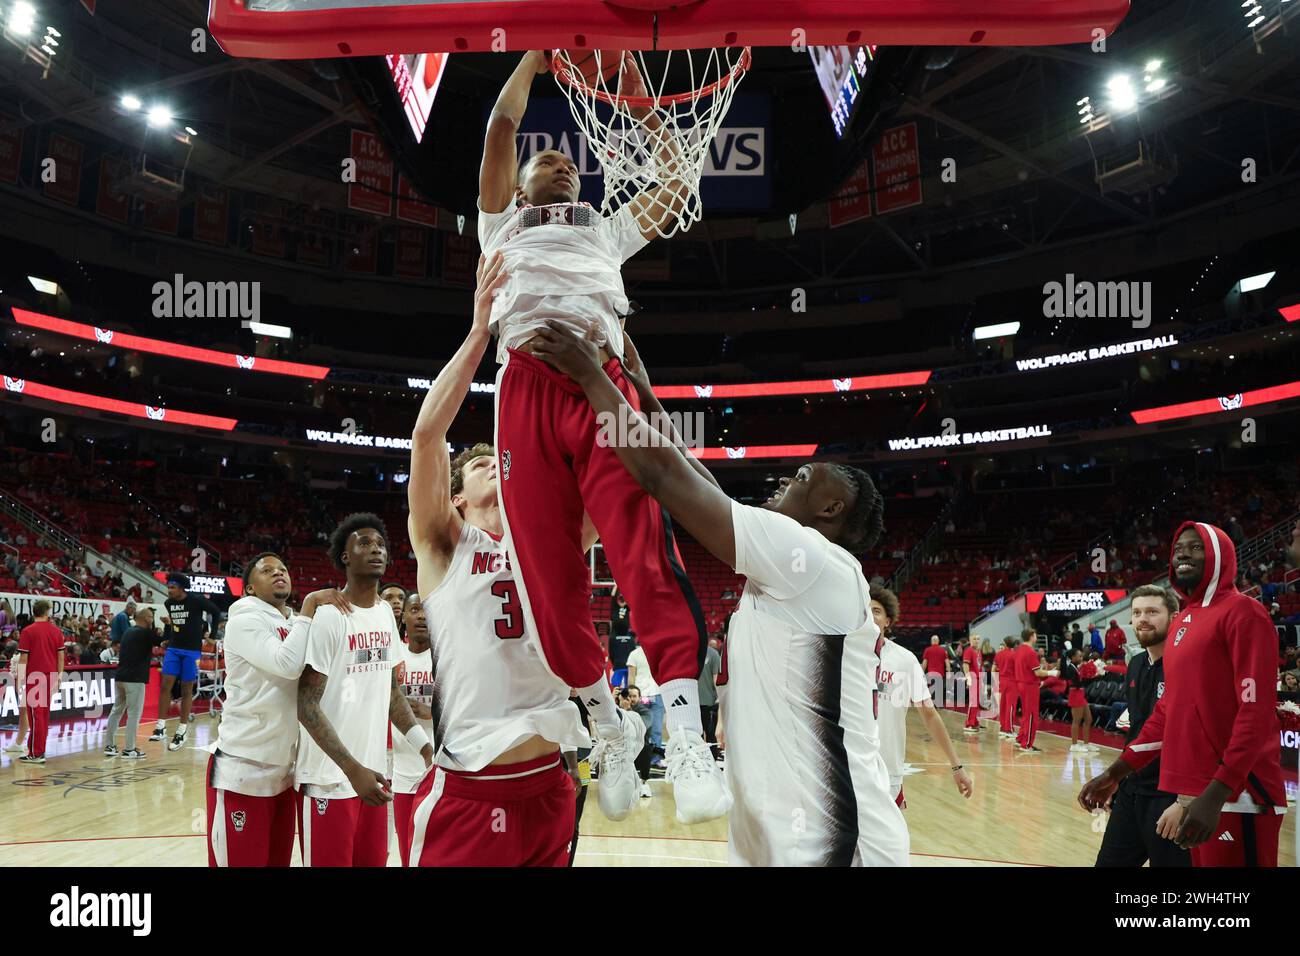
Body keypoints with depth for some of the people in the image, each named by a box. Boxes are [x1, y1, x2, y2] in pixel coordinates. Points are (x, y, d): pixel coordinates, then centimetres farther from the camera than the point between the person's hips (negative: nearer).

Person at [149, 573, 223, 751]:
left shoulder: (197, 601, -14)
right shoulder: (168, 603, 4)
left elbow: (216, 612, -3)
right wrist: (168, 639, 18)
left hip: (192, 650, -5)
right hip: (173, 648, 5)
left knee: (186, 690, 3)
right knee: (165, 685, -6)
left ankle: (182, 732, 10)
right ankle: (161, 727, -1)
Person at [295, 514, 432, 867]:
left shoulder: (386, 613, 7)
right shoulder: (328, 616, -15)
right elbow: (306, 704, -17)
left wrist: (423, 743, 7)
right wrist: (352, 769, -23)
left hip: (373, 771, 7)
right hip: (330, 779, -7)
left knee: (373, 861, 15)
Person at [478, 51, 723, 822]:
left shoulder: (609, 231, 36)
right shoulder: (503, 227, 32)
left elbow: (677, 176, 29)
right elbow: (502, 128, 20)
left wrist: (631, 81, 31)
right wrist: (539, 50, 25)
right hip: (527, 385, 0)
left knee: (645, 548, -19)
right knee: (550, 571, -5)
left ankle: (688, 739, -26)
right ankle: (608, 723, 11)